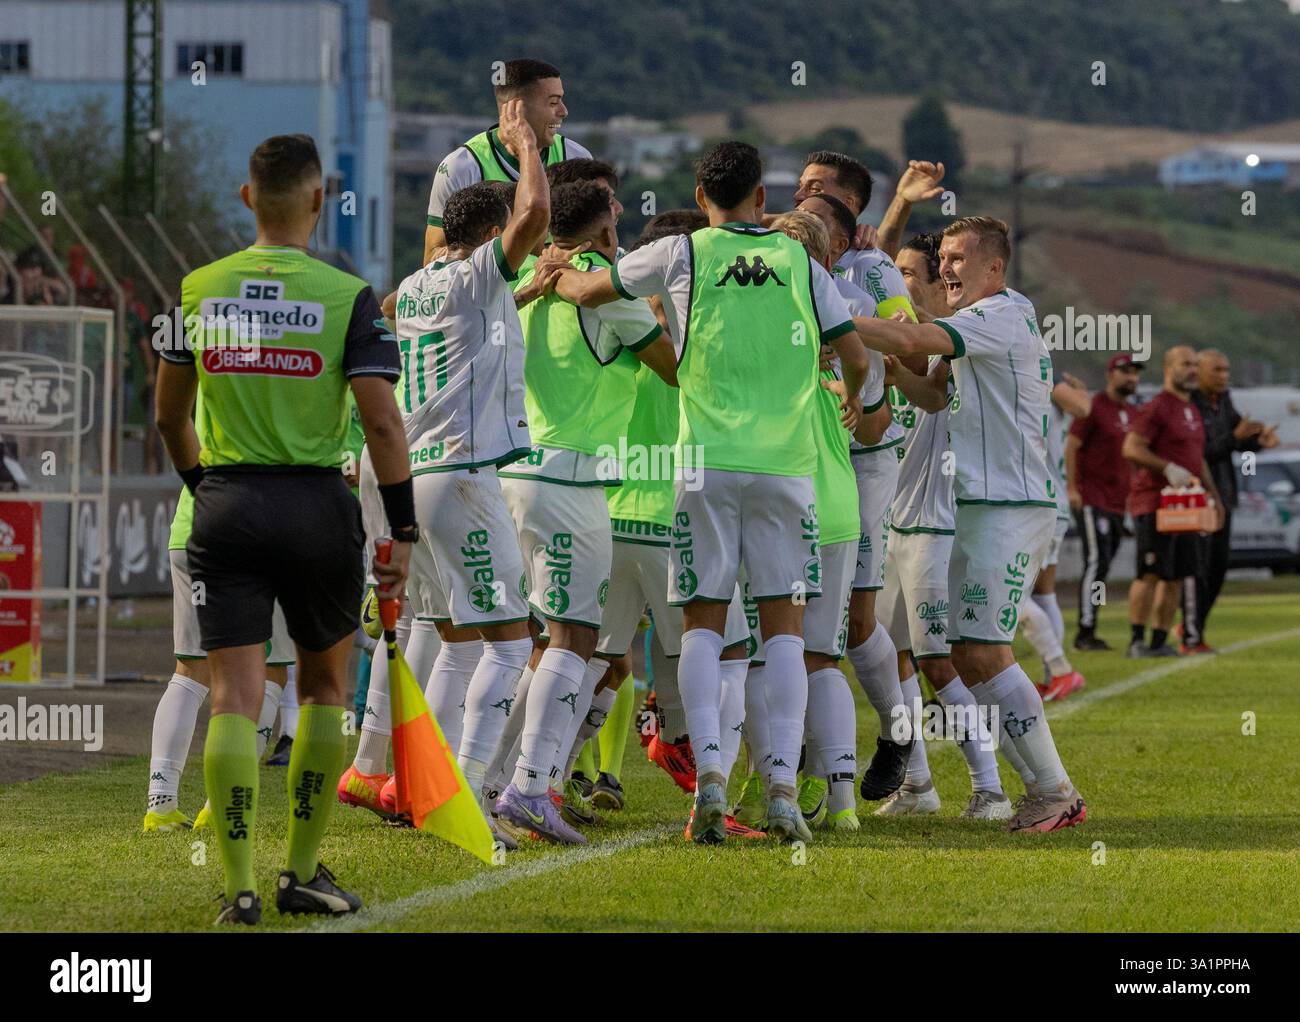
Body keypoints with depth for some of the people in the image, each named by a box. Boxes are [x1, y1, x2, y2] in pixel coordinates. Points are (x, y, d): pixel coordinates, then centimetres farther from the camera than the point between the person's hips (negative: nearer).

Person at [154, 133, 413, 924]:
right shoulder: (347, 296, -7)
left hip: (226, 505, 2)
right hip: (317, 505, -2)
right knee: (325, 685, 16)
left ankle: (240, 884, -10)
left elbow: (170, 414, 14)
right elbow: (383, 423, -11)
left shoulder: (198, 289, 4)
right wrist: (403, 532, -4)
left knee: (235, 696, -1)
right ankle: (304, 873, 17)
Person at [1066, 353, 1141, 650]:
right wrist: (1072, 488, -18)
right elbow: (1071, 447, -11)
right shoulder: (1093, 408, -7)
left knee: (1102, 567, 8)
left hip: (1118, 502, 8)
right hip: (1091, 500, -8)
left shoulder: (1133, 413, 17)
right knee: (1096, 563, -14)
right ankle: (1085, 632, -14)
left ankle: (1088, 633, 10)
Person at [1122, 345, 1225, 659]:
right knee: (1151, 574, -11)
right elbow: (1131, 448, -18)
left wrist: (1214, 496, 23)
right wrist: (1168, 468, -25)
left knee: (1176, 578, 7)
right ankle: (1137, 641, -7)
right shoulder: (1157, 408, -9)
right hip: (1154, 501, -9)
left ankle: (1159, 642, 12)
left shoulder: (1192, 410, 20)